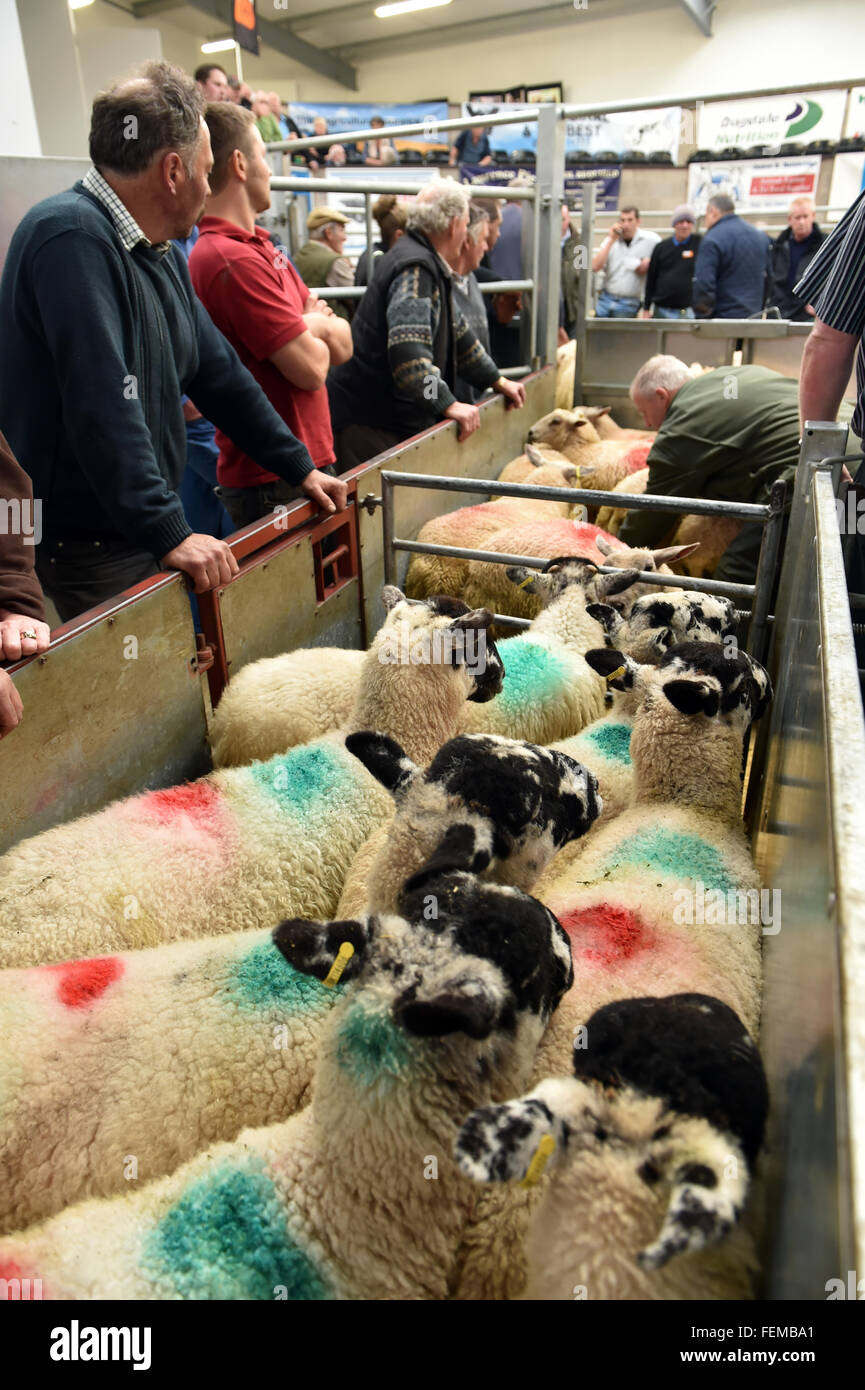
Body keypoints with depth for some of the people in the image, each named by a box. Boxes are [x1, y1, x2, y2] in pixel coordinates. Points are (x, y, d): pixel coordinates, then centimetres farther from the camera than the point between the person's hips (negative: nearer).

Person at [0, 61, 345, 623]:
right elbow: (103, 408, -26)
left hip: (143, 534, 9)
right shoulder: (71, 236, -18)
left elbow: (219, 372, 19)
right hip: (84, 549, -9)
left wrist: (301, 468, 20)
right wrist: (170, 533, -27)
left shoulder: (163, 255, 13)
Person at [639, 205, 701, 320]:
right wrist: (646, 309, 8)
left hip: (688, 312, -2)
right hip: (661, 310, 2)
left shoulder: (700, 244, 3)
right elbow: (651, 279, 12)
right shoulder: (661, 247, 9)